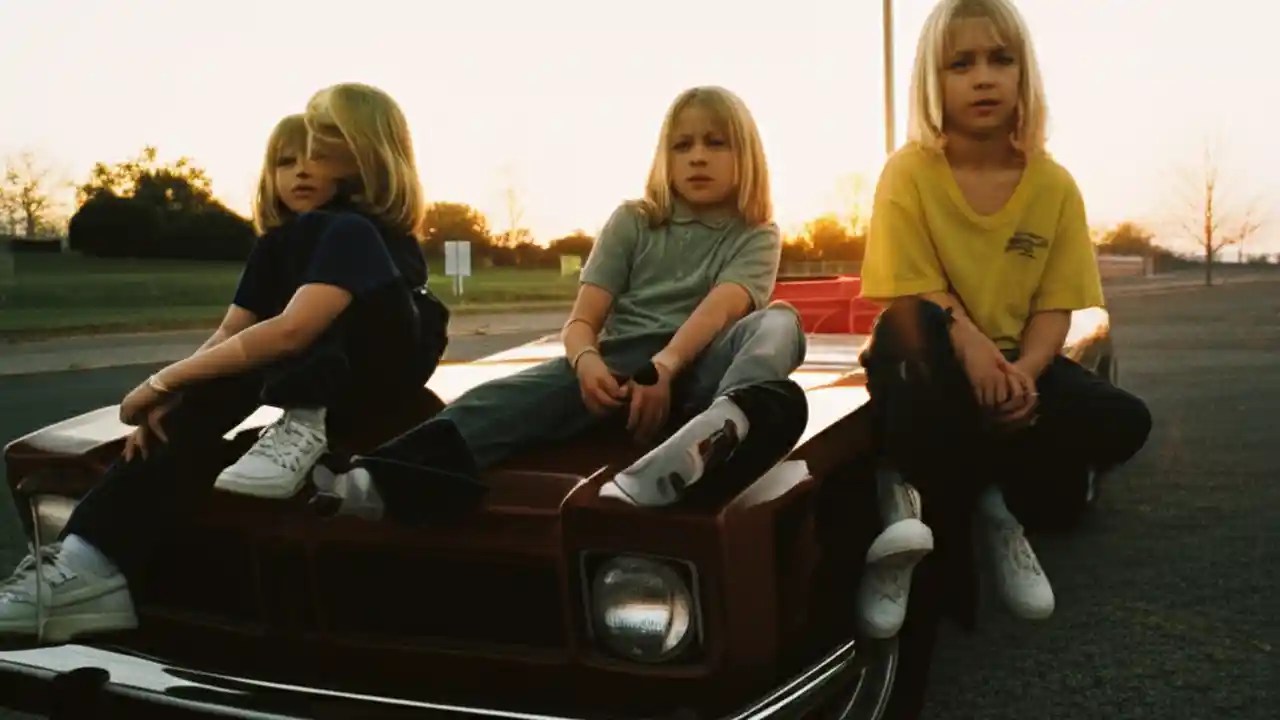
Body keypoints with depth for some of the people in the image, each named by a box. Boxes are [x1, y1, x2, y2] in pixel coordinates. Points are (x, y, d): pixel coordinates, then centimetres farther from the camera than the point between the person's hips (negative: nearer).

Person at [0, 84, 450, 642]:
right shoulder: (276, 244, 5)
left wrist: (165, 380, -31)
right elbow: (226, 339, -3)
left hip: (384, 366, -7)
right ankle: (89, 566, -25)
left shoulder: (361, 233, -23)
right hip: (328, 376, 7)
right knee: (193, 412, -17)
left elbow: (292, 330, -36)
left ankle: (305, 425, -30)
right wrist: (170, 399, -23)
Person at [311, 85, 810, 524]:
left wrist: (664, 367, -33)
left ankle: (726, 426, -67)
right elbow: (581, 321, 4)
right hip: (619, 361, 1)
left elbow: (720, 309, -13)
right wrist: (586, 361, -21)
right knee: (519, 392, -30)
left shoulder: (757, 238, 10)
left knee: (777, 323, -31)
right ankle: (388, 478, -57)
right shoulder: (632, 221, 15)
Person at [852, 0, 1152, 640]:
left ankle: (996, 506, 5)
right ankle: (917, 503, -11)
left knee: (1123, 422, -22)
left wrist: (1025, 371, -25)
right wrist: (970, 346, -34)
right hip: (932, 363, -3)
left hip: (1015, 359, 4)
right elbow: (908, 299, -15)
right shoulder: (909, 172, -11)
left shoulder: (1054, 184, -2)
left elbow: (1055, 306, -4)